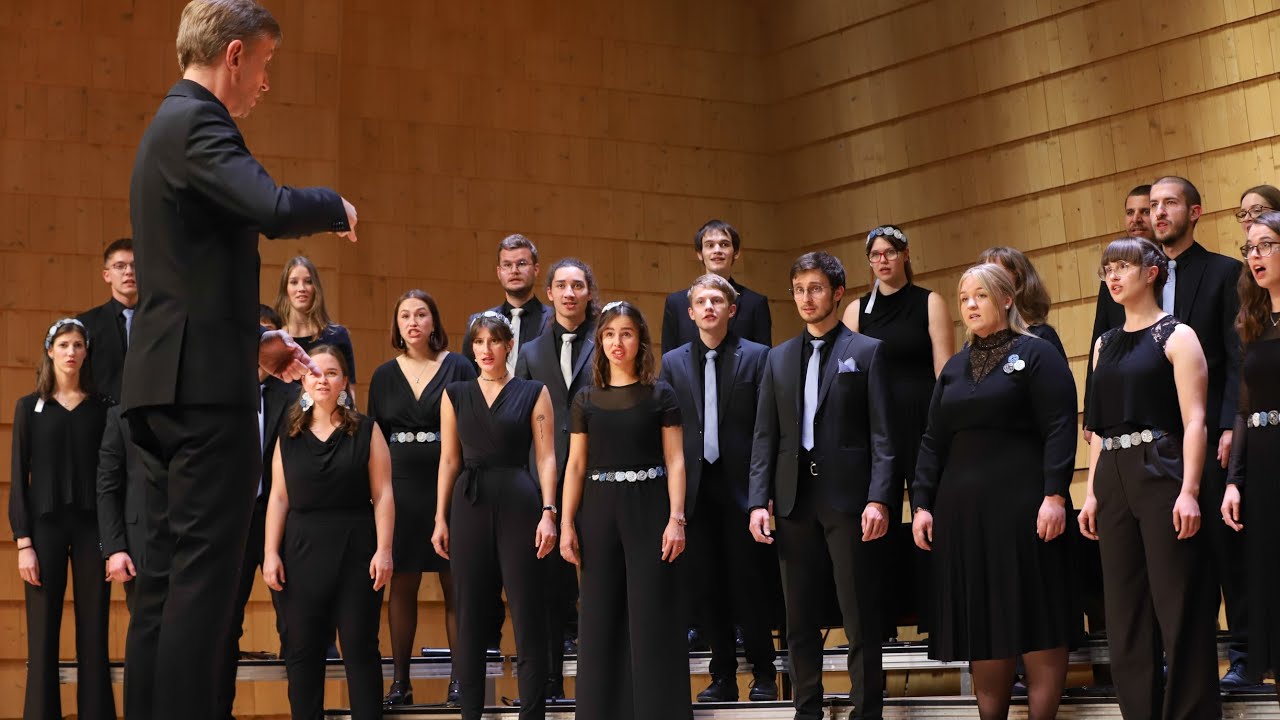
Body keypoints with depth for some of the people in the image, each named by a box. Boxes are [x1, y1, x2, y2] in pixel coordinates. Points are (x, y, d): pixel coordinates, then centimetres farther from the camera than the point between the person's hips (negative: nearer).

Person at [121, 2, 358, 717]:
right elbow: (273, 208, -28)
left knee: (169, 576, 11)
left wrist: (256, 337, 20)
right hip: (207, 384, -10)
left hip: (169, 384, 10)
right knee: (205, 574, -9)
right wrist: (335, 206, -8)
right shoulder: (198, 124, -11)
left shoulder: (170, 126, 21)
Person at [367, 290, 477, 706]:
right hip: (401, 488, 3)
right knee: (402, 585, 4)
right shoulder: (385, 375, 10)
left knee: (455, 585, -1)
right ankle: (400, 681, 9)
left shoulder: (458, 368, 1)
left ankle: (460, 678, 5)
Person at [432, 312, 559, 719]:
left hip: (519, 502, -2)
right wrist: (441, 518, 4)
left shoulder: (533, 393, 4)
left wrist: (548, 512, -10)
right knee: (470, 614, 5)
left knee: (528, 613, -3)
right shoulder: (455, 394, 10)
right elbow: (449, 460, 10)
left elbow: (546, 457, 0)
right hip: (470, 504, 2)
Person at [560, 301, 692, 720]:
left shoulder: (660, 395, 2)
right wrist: (566, 524, 1)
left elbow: (675, 462, -2)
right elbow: (576, 466, 9)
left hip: (647, 509, -3)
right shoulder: (586, 400, 9)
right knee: (601, 619, 5)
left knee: (651, 618, -4)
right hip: (599, 510, 3)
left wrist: (676, 519, -12)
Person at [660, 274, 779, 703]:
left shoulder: (756, 357, 2)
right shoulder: (673, 363, 10)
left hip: (741, 486, -3)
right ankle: (723, 676, 13)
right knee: (705, 586, 5)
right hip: (694, 487, 3)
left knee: (749, 583, 1)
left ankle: (763, 674, 10)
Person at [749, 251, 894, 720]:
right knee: (799, 620, 7)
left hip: (848, 497, -4)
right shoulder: (779, 359, 15)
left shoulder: (867, 352, 3)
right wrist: (758, 501, 1)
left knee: (860, 619, -2)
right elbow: (764, 436, 12)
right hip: (794, 500, 4)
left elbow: (882, 433, -3)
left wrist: (878, 499, -14)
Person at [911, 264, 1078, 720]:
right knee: (982, 628, 6)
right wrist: (921, 503, 6)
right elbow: (933, 442, 15)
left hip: (1022, 506, -5)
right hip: (963, 508, 6)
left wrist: (1055, 495, -18)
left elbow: (1059, 429, -9)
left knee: (1037, 623, -4)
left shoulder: (1036, 354, 0)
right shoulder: (955, 367, 17)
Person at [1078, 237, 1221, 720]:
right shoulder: (1105, 344, 17)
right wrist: (1092, 492, 11)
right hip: (1114, 480, 6)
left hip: (1162, 475, -6)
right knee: (1124, 612, 7)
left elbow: (1194, 421, -9)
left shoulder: (1175, 336, -2)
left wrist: (1189, 491, -18)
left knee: (1177, 607, -6)